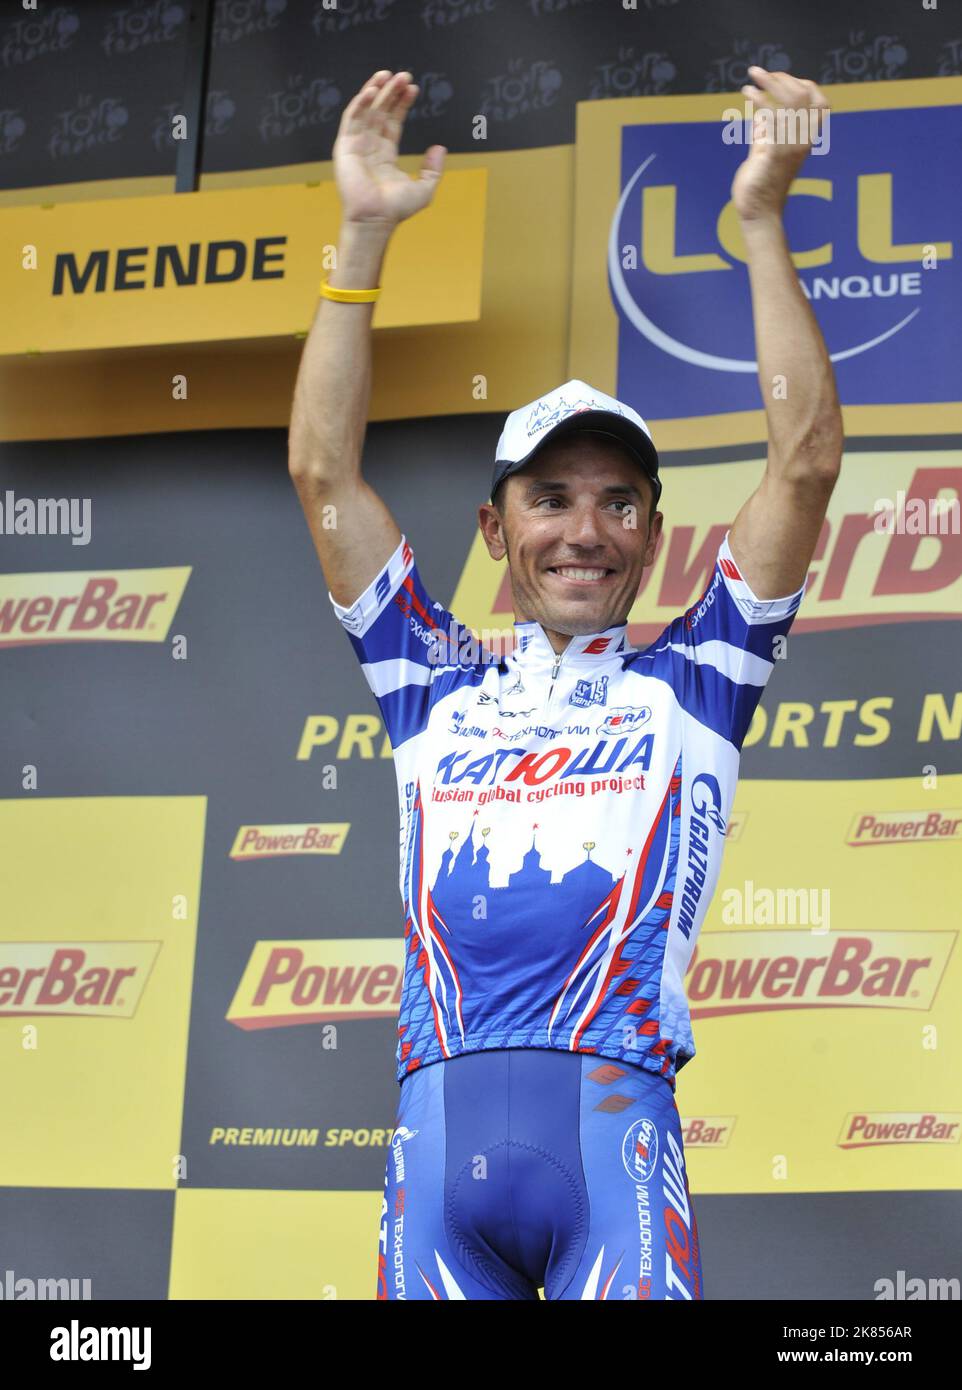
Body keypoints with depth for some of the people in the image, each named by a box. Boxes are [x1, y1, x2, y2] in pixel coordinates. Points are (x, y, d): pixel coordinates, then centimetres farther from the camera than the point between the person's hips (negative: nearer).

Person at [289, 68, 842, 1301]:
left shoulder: (688, 683, 17)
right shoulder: (435, 687, 22)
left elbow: (805, 462, 11)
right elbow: (322, 470, 19)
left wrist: (763, 220, 8)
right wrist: (364, 234, 16)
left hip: (613, 1117, -2)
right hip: (440, 1122, 2)